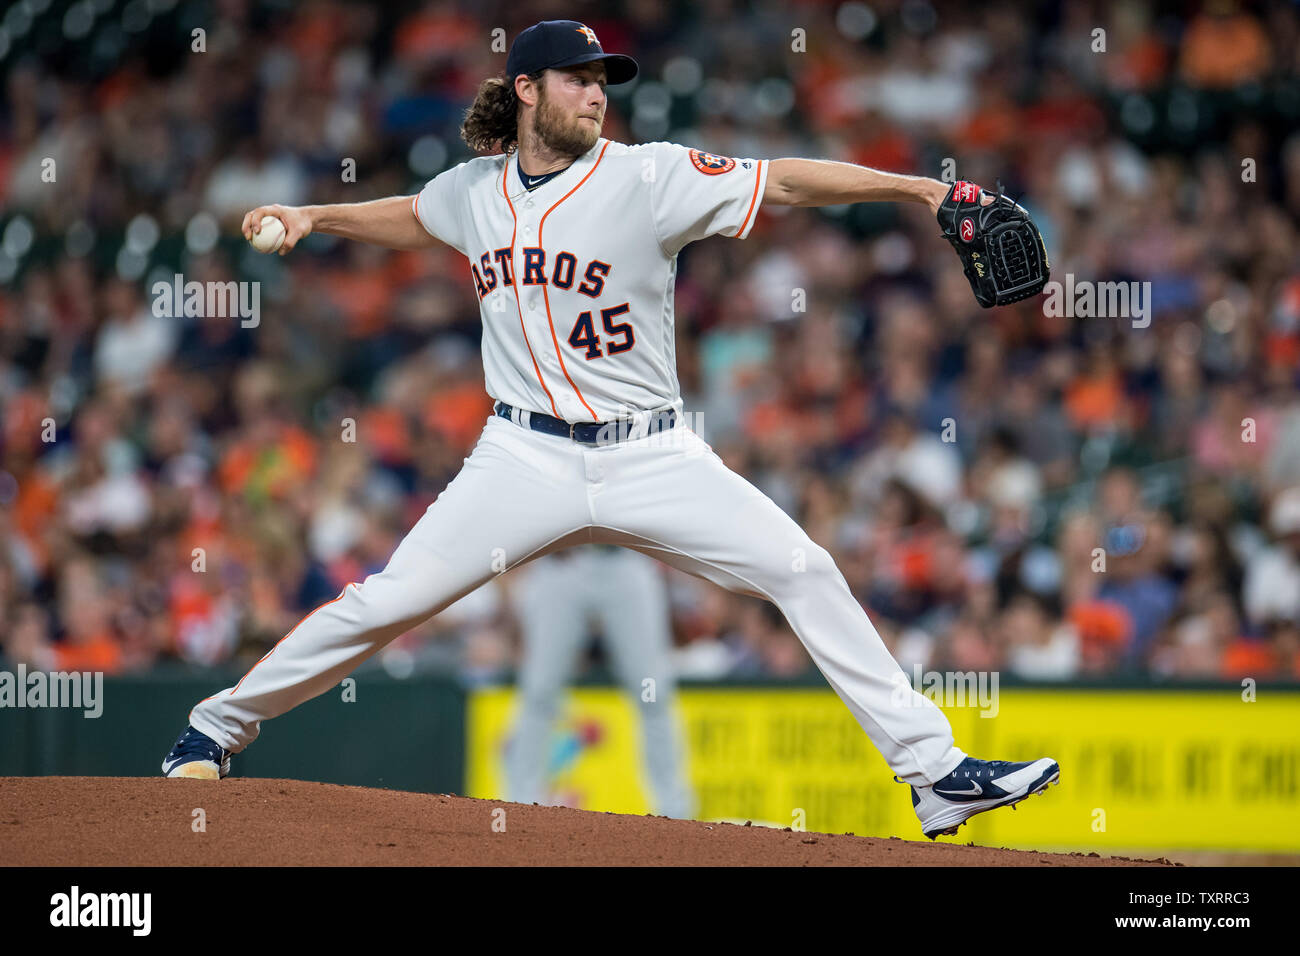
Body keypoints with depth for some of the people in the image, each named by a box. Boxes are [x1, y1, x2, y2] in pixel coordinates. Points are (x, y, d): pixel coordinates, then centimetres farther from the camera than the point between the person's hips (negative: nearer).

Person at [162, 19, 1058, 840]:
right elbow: (413, 219, 29)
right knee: (386, 602, -7)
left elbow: (783, 181, -14)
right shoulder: (474, 190, 5)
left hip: (651, 458, -1)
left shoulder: (648, 177, -7)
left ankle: (936, 771, -9)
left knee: (804, 571, -13)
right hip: (528, 459, 1)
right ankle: (219, 728, 12)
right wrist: (314, 217, 17)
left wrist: (917, 187, -21)